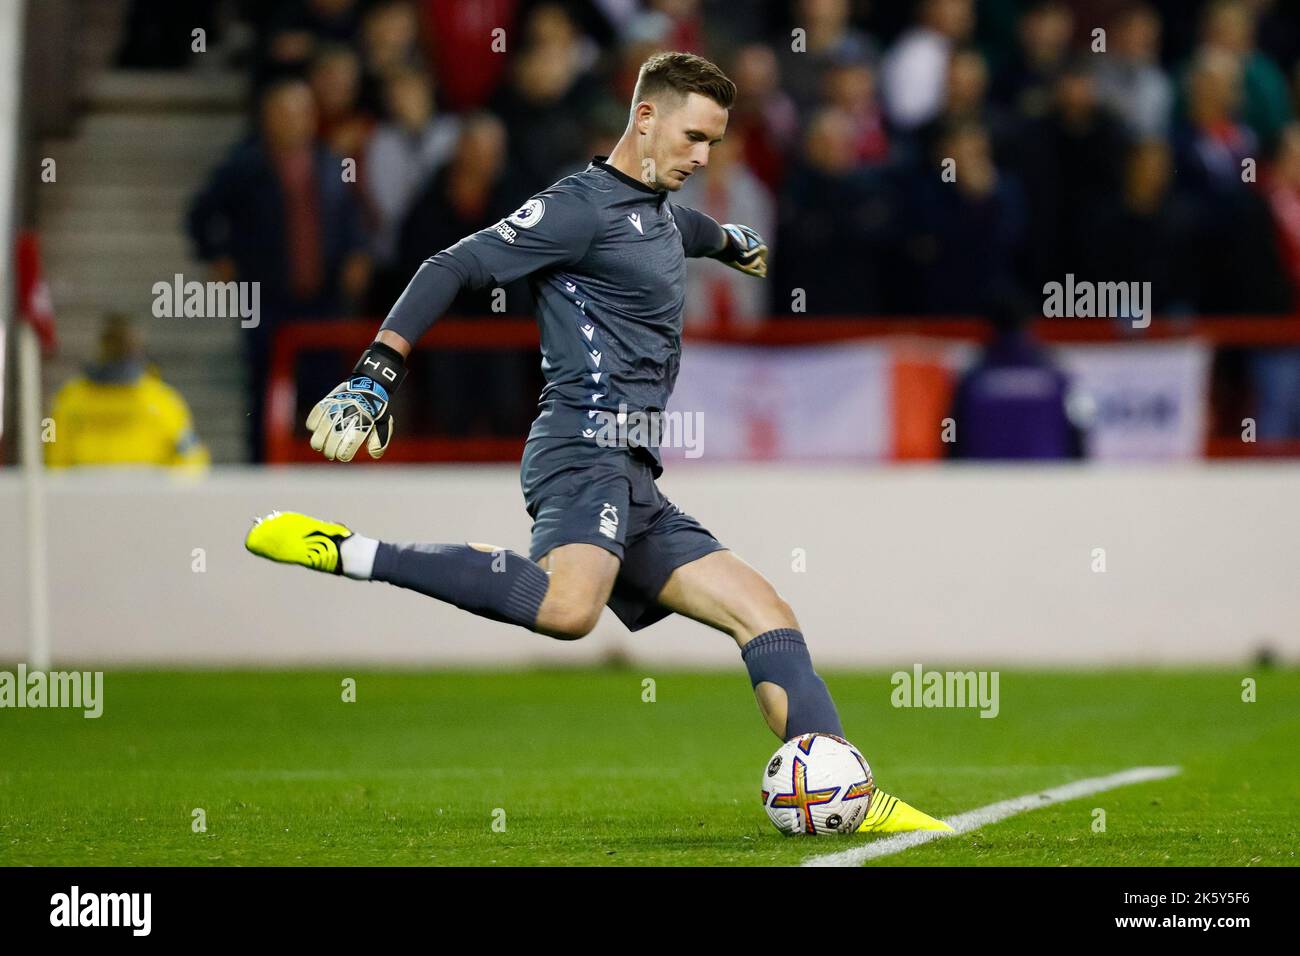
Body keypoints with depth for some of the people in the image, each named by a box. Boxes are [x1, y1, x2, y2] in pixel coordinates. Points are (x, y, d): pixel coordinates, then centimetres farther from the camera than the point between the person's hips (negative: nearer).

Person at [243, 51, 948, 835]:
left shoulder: (659, 213, 23)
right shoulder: (584, 206, -5)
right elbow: (453, 270, -12)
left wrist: (729, 240, 73)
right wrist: (375, 378, -23)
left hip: (634, 481, 10)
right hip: (586, 453, -10)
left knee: (767, 613, 6)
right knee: (569, 608, -37)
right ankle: (343, 553, -30)